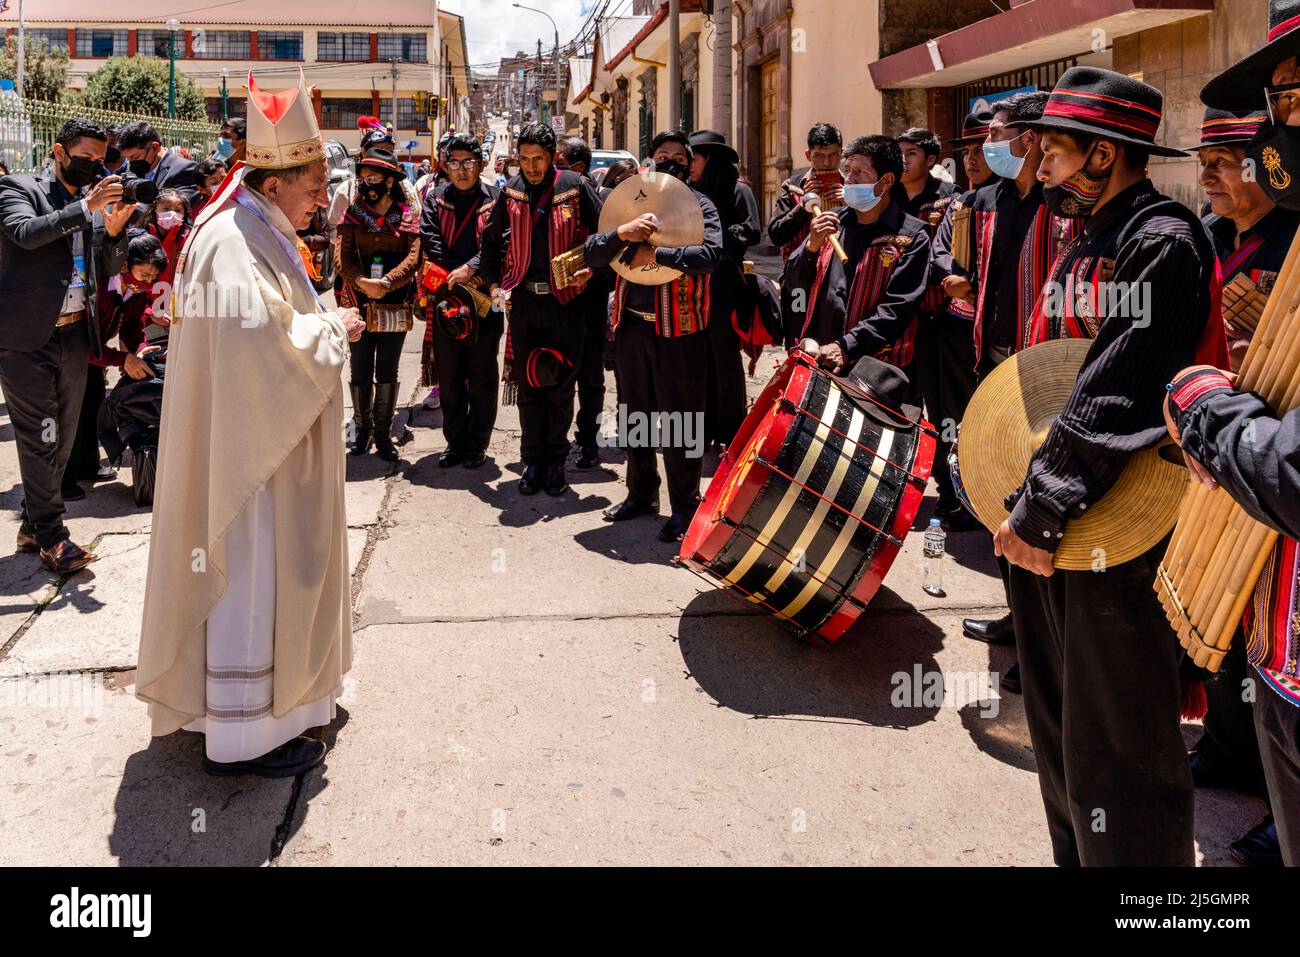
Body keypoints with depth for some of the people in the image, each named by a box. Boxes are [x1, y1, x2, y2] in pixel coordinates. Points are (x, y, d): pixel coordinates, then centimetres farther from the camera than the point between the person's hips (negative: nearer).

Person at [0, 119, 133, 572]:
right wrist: (86, 208, -30)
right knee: (40, 437, -5)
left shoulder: (95, 199, 11)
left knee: (62, 437, 12)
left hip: (74, 334, 6)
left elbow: (110, 267, 11)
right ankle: (51, 537, 1)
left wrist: (114, 229, -8)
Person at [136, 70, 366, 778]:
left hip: (263, 435, 11)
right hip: (246, 438, -11)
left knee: (267, 572, 20)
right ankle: (246, 734, 10)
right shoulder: (233, 242, -20)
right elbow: (260, 342, -29)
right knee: (250, 575, -2)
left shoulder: (257, 230, 12)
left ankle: (277, 690, 36)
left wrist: (323, 322, 5)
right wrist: (332, 329, -15)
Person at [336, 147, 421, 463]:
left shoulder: (408, 215, 1)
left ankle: (383, 431, 17)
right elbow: (341, 256, -4)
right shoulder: (353, 214, 4)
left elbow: (413, 257, -6)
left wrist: (386, 282, -21)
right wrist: (362, 282, -22)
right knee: (360, 371, 7)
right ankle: (362, 426, 23)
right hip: (360, 304, 1)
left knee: (387, 372, 6)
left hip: (395, 304, -1)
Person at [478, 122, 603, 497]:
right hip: (523, 298, 3)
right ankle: (533, 462, 16)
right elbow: (491, 241, 16)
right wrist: (492, 283, 6)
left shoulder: (576, 187, -4)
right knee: (528, 383, 7)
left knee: (561, 385, 3)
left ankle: (555, 463, 15)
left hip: (565, 299, -3)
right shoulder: (510, 192, 6)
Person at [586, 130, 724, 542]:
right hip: (632, 323, 5)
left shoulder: (699, 205, -1)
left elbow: (711, 254, -20)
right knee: (635, 414, 15)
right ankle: (641, 493, 30)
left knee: (680, 421, -1)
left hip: (679, 328, -5)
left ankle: (684, 507, 11)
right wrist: (622, 232, -20)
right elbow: (593, 254, -1)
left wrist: (655, 253, -23)